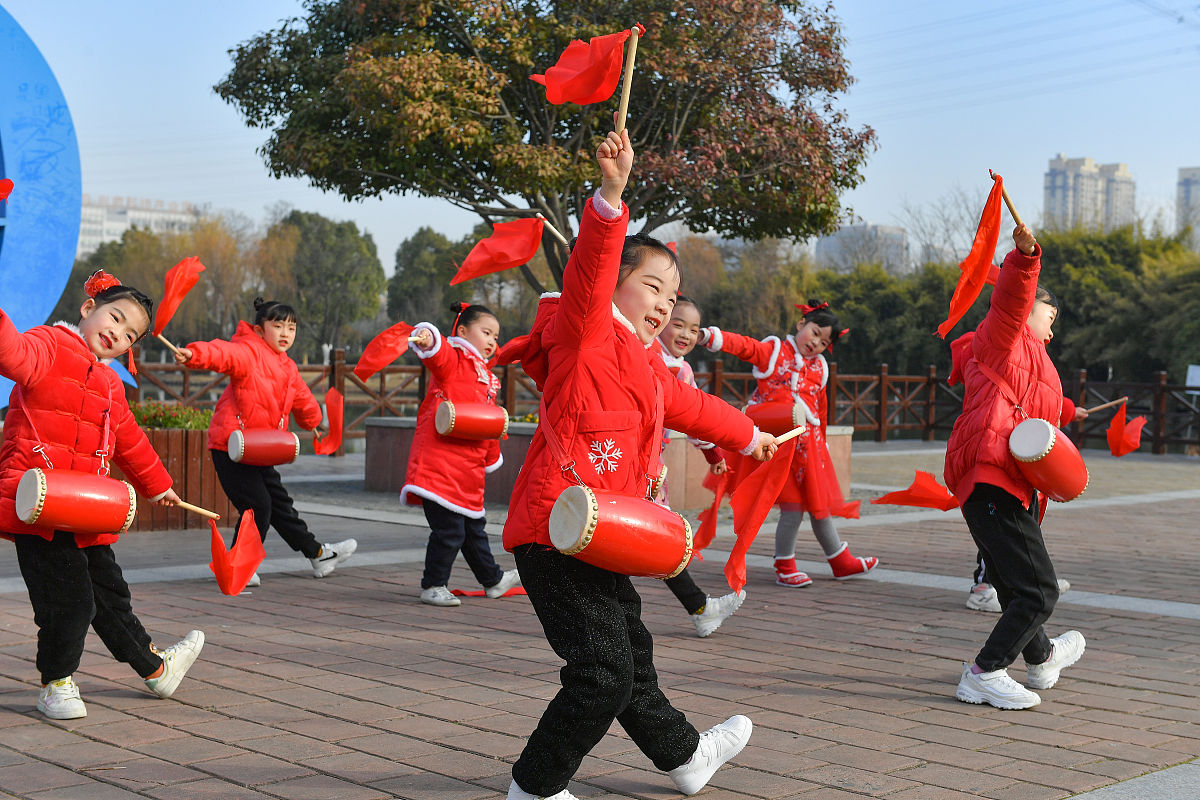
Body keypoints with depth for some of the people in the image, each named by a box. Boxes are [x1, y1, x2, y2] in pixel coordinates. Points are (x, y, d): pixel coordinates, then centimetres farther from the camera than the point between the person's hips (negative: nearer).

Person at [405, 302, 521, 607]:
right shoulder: (453, 360, -6)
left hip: (469, 471, 9)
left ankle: (492, 580, 36)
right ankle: (433, 586, 7)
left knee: (474, 527, 22)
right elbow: (439, 355, -31)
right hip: (439, 464, -9)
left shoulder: (487, 378, 20)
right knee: (448, 530, -7)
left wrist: (492, 457, 35)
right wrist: (427, 339, -53)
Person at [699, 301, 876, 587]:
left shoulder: (818, 368, 14)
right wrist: (708, 336, -31)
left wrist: (820, 437, 30)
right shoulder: (773, 351, -2)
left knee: (819, 504, 15)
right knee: (793, 506, -8)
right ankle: (784, 568, 6)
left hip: (807, 442, 6)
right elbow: (742, 345, -16)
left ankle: (841, 562, 26)